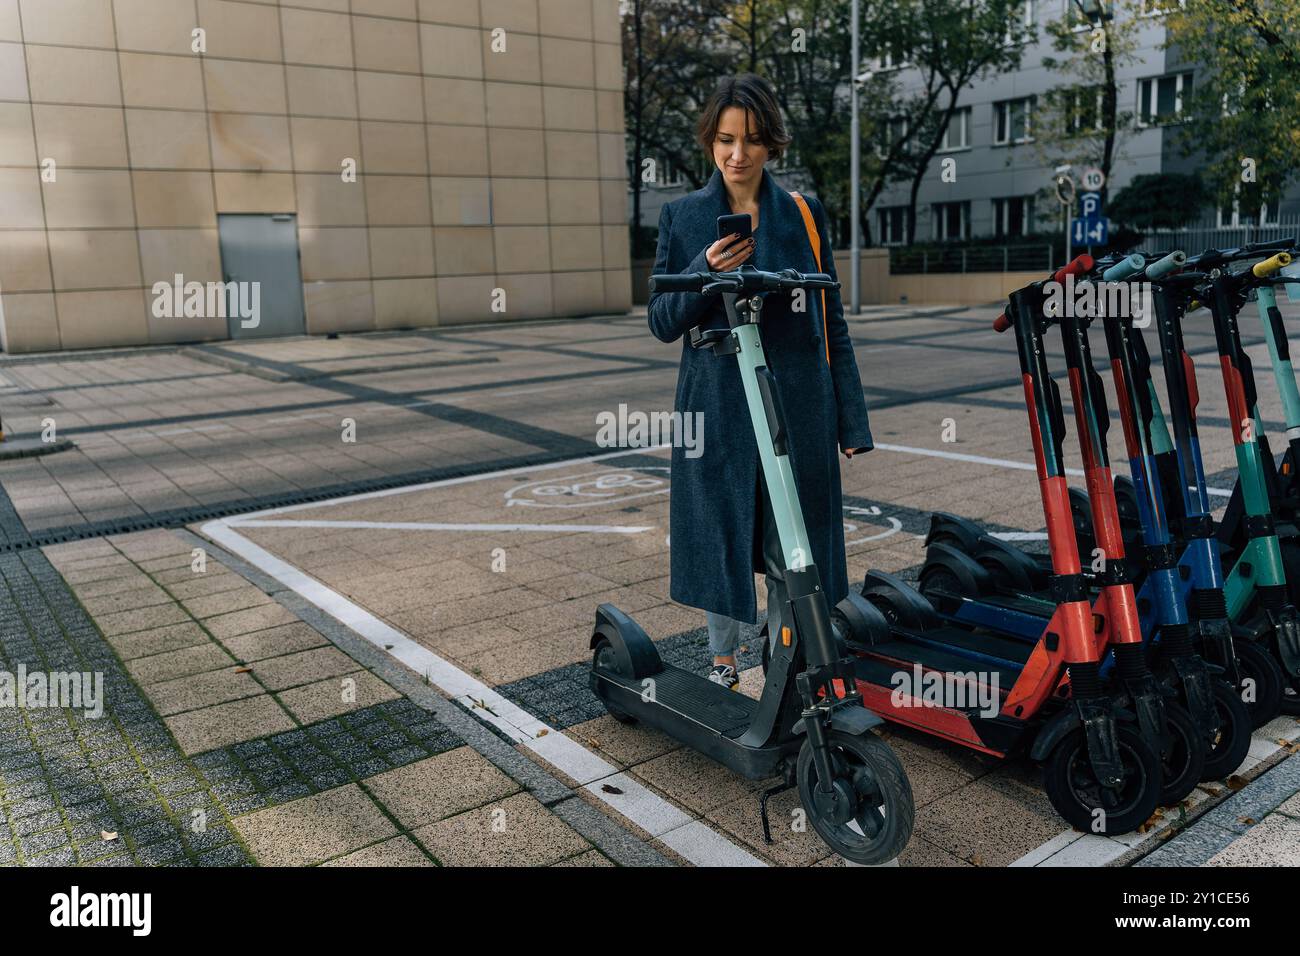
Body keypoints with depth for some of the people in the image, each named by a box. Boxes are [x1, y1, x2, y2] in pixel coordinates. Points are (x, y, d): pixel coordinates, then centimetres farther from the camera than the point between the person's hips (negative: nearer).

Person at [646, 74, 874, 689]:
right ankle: (722, 662, 30)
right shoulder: (682, 218, 5)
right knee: (721, 535, 9)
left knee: (790, 545, 5)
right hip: (718, 404, 0)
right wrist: (707, 271, -17)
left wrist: (852, 421, 3)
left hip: (797, 405, 0)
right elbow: (661, 323, 2)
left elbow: (832, 324, 7)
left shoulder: (804, 215, 6)